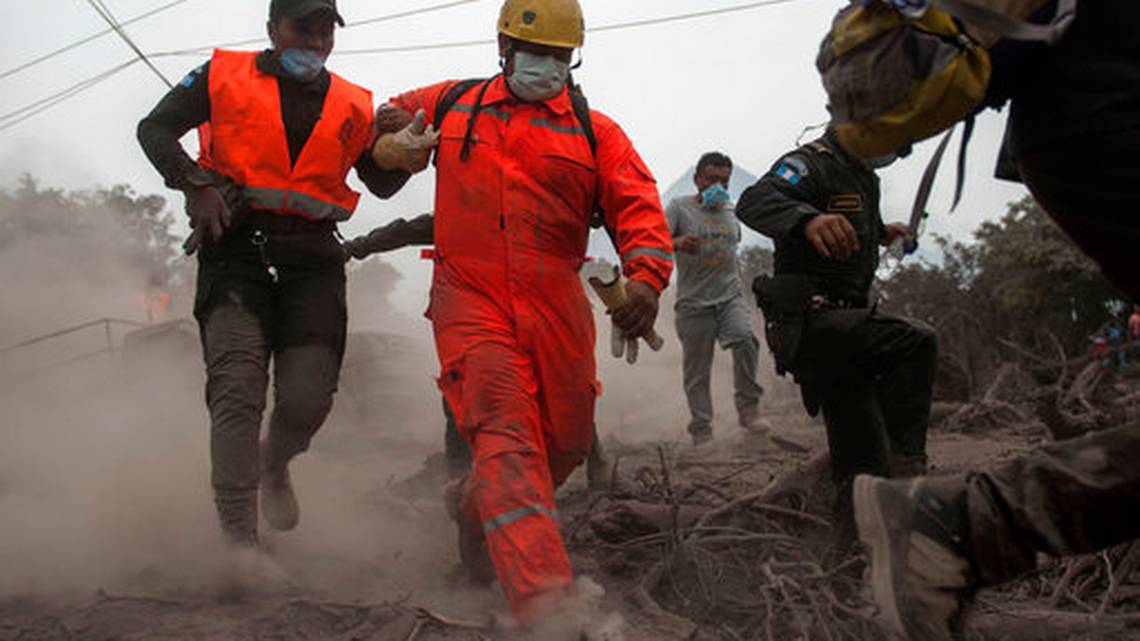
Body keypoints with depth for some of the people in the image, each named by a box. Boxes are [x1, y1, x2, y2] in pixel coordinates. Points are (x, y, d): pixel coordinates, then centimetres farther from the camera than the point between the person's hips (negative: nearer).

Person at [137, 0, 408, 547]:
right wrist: (195, 183, -8)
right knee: (237, 392, -15)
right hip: (237, 245, -2)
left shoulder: (352, 106, 16)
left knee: (308, 399, -7)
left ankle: (274, 465, 30)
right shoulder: (224, 76, 9)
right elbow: (155, 129, 9)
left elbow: (381, 184, 20)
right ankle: (238, 540, -10)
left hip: (312, 258, 2)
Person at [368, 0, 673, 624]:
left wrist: (646, 278, -22)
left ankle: (477, 506, 39)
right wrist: (395, 146, 3)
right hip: (471, 298, -2)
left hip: (556, 309, 3)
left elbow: (637, 209, -2)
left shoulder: (595, 132, 9)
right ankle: (542, 601, -29)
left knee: (566, 442, 9)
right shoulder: (449, 105, 12)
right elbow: (384, 124, 29)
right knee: (505, 429, -21)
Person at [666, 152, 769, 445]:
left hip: (730, 297, 3)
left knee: (745, 340, -25)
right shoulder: (680, 207, 1)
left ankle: (748, 408, -12)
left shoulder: (731, 211, 16)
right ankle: (701, 430, 10)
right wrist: (677, 242, -34)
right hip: (694, 301, -3)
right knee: (697, 372, -1)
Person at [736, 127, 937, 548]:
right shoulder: (814, 162, -10)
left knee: (860, 458, 8)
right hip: (810, 319, -10)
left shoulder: (864, 176, 21)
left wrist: (880, 233, 25)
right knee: (916, 345, -26)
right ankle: (904, 466, -23)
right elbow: (754, 202, -31)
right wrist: (807, 218, -49)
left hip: (842, 326, 10)